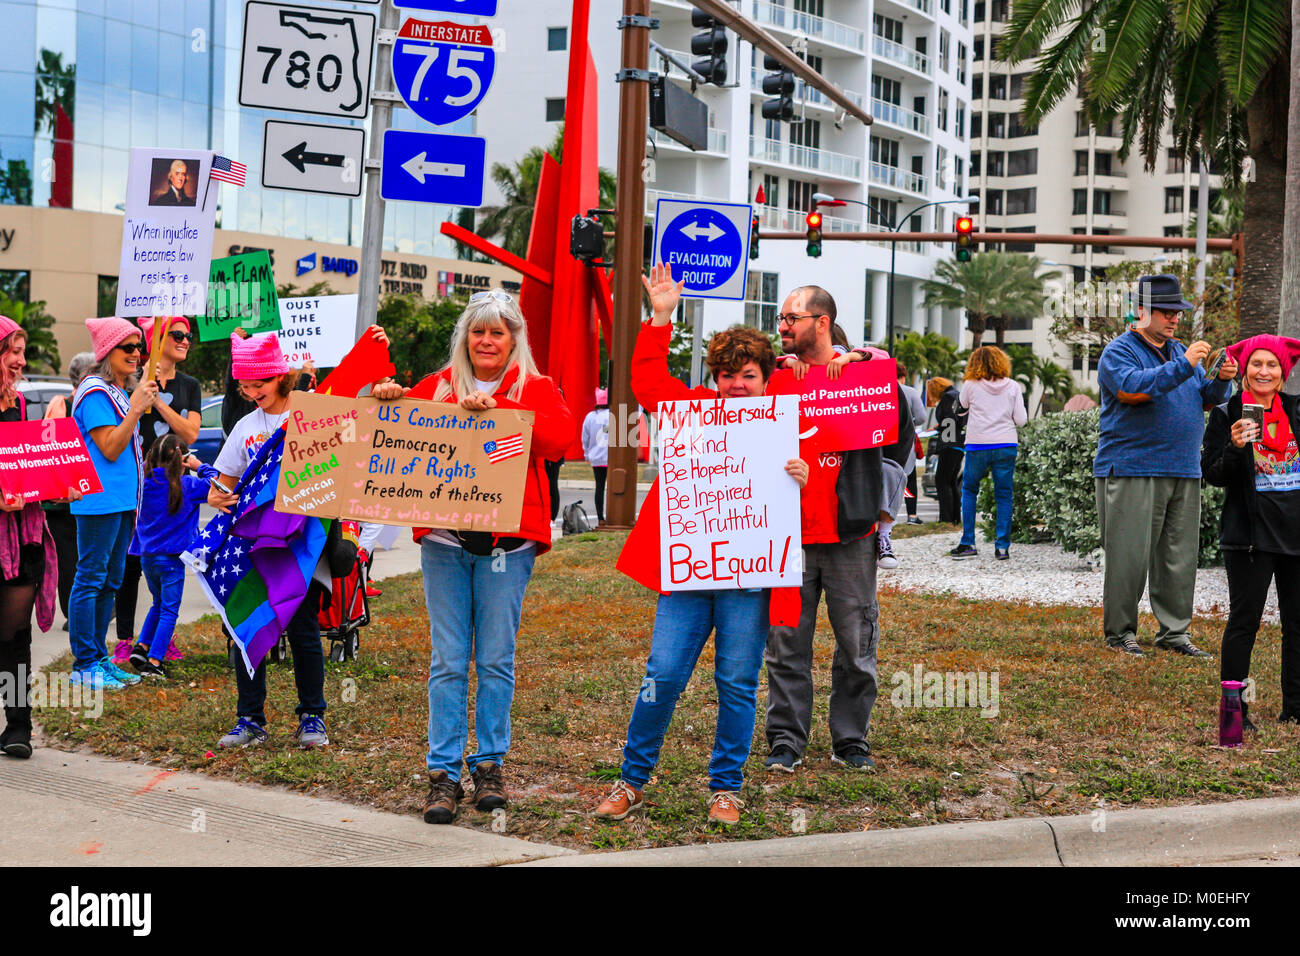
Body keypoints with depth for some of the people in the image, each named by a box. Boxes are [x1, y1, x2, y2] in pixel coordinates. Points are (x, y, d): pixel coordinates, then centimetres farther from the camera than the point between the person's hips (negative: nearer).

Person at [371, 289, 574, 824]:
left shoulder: (534, 389, 6)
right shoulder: (436, 388, 13)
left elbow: (560, 437, -13)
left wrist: (495, 407, -20)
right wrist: (387, 401, -6)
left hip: (506, 541, -1)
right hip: (444, 539, 2)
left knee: (496, 658, 3)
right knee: (448, 660, 1)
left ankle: (490, 765, 16)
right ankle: (444, 774, 5)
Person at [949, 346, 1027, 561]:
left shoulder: (971, 386, -2)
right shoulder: (1013, 387, 2)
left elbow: (963, 404, 18)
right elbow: (1021, 420, 1)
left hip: (977, 447, -1)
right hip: (1006, 446, 1)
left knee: (969, 491, 14)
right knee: (1004, 495, 7)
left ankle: (967, 543, 10)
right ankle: (1002, 546, 2)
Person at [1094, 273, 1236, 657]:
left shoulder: (1180, 351, 19)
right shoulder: (1119, 352, -2)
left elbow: (1206, 398, 17)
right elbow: (1134, 388, -21)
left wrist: (1221, 380, -5)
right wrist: (1184, 366, -24)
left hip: (1184, 473, 7)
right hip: (1131, 471, -7)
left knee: (1180, 556, 6)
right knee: (1129, 555, -6)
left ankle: (1175, 631, 13)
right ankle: (1119, 631, 3)